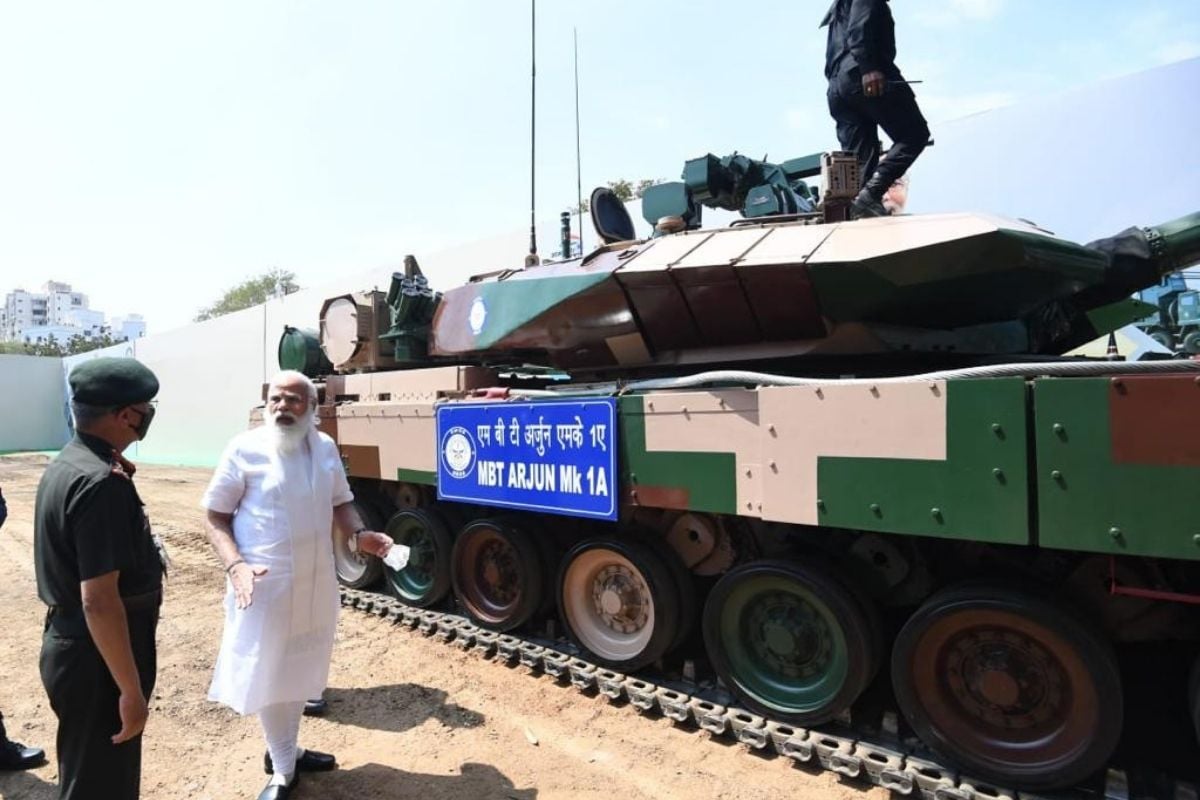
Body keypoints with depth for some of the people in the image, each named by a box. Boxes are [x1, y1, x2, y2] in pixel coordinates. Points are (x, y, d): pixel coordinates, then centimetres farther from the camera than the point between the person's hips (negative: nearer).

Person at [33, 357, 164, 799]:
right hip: (97, 658, -10)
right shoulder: (101, 482, -27)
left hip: (71, 644, 10)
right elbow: (99, 601, -28)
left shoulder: (66, 463, 5)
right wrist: (131, 688, -22)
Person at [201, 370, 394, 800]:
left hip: (316, 581, 5)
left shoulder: (325, 447, 3)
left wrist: (358, 534, -6)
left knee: (301, 668, 19)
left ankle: (286, 750, 40)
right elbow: (216, 517, -6)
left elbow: (340, 503, 13)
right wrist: (235, 565, -20)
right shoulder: (244, 449, -10)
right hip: (264, 582, -5)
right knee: (267, 674, 7)